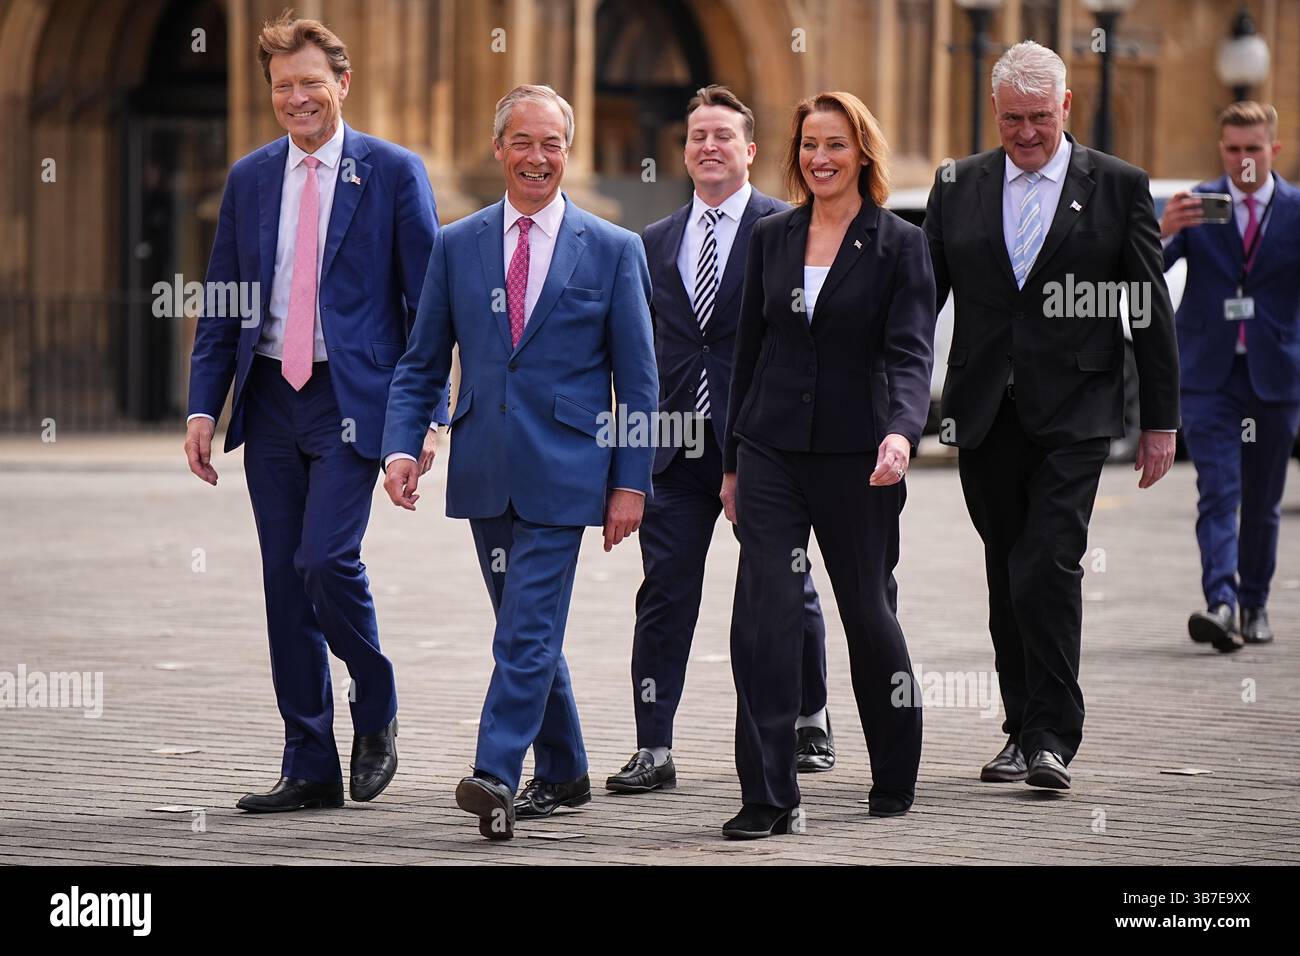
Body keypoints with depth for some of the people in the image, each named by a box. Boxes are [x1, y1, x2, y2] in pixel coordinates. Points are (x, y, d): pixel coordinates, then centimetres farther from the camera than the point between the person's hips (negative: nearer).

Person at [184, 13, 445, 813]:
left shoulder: (393, 173, -1)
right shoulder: (250, 178, 10)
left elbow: (426, 299, -3)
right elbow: (222, 302, 13)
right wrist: (204, 407, 5)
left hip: (351, 399, -5)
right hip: (270, 400, 5)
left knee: (326, 560, -18)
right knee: (285, 582, 5)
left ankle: (377, 713, 8)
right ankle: (310, 769, 12)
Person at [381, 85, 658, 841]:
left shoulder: (613, 251, 1)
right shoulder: (457, 247, 9)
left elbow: (638, 380, 2)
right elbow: (422, 365, 12)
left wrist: (632, 480, -4)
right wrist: (402, 444, -4)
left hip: (562, 472, -4)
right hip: (486, 471, 4)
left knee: (529, 630, -12)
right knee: (527, 629, 12)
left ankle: (496, 775, -18)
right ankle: (564, 774, 24)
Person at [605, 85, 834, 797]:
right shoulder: (655, 243, 13)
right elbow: (641, 346, 15)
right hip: (677, 445, 3)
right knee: (664, 595, -3)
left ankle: (810, 724, 29)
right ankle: (653, 750, -2)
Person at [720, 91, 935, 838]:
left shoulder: (900, 245, -3)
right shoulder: (772, 238, 8)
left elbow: (911, 354, -12)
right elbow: (750, 349, 13)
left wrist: (902, 432, -31)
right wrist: (734, 461, 13)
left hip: (856, 458, -2)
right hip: (772, 452, 3)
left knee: (869, 613, 9)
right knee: (764, 615, -8)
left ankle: (896, 778, 29)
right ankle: (768, 797, -7)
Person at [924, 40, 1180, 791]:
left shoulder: (1119, 187, 2)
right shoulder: (958, 186, 9)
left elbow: (1152, 309, 3)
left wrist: (1161, 421, 1)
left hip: (1073, 414, -3)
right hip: (985, 414, 3)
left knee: (1049, 568, -14)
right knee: (1008, 578, 8)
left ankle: (1054, 739, -9)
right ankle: (1025, 730, 18)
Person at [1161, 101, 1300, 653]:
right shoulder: (1197, 205, 2)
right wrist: (1164, 231, -27)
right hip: (1209, 374, -1)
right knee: (1218, 493, -13)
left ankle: (1254, 606, 23)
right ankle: (1220, 605, -23)